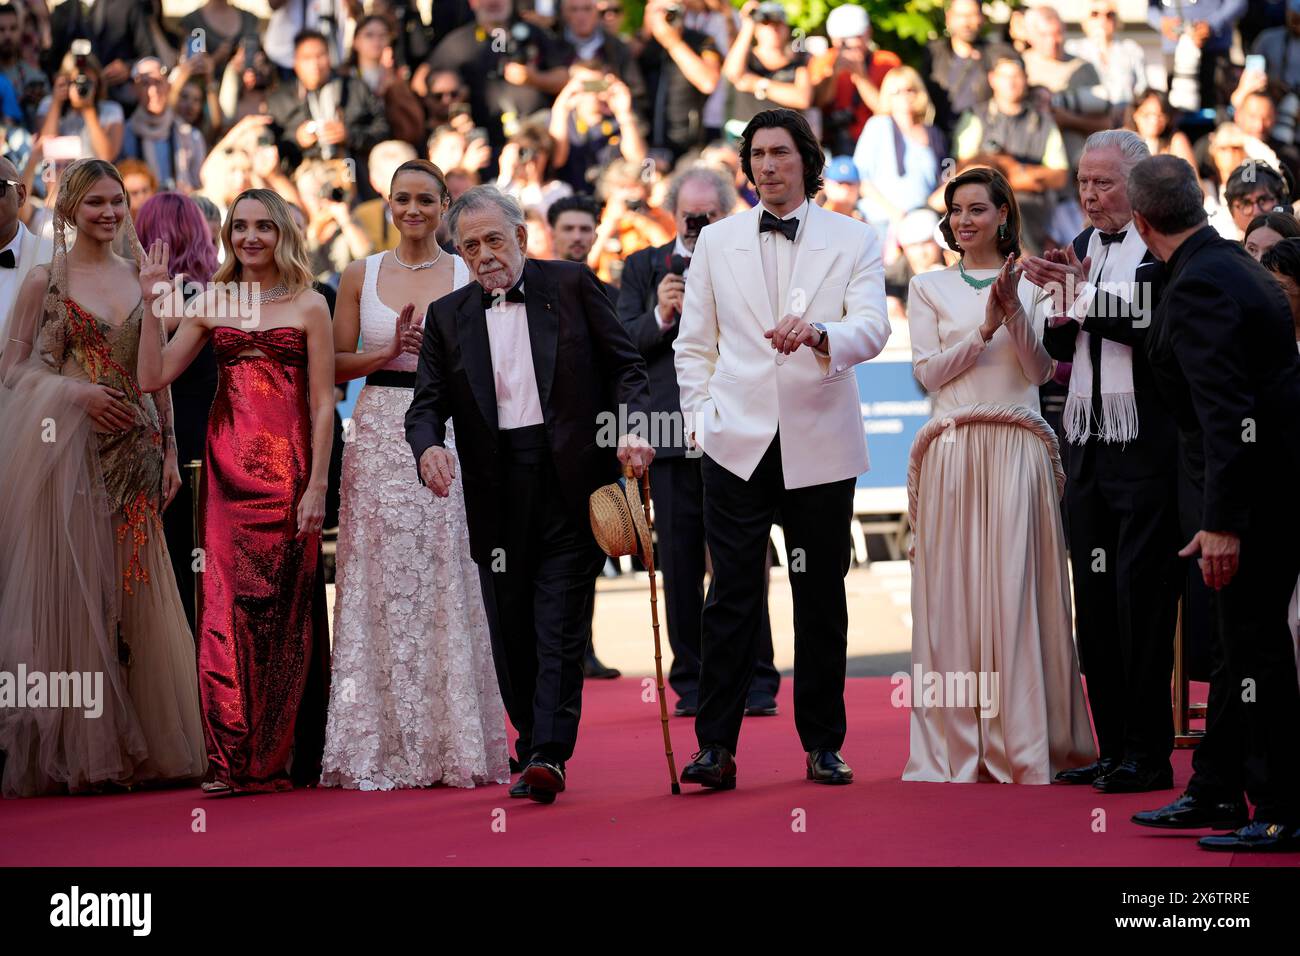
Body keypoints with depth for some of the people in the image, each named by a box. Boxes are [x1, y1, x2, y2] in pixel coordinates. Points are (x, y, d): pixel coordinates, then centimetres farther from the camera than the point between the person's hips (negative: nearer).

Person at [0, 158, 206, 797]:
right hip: (65, 449, -4)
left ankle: (136, 745, 7)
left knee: (134, 594, 2)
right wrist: (77, 392, -15)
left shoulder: (140, 277, 12)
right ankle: (75, 751, 0)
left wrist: (169, 448, 8)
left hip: (132, 454, 4)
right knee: (71, 590, -4)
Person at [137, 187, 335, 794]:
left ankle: (278, 756, 9)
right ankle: (231, 759, -3)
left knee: (281, 610, 1)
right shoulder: (211, 303, 10)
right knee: (224, 606, -3)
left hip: (286, 470, -2)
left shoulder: (309, 306, 2)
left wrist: (316, 486, -8)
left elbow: (322, 405, -1)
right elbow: (153, 378, 3)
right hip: (226, 469, 2)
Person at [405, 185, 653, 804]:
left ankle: (549, 754, -12)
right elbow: (427, 403, 5)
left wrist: (631, 426, -12)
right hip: (498, 490, 3)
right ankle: (531, 746, 17)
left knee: (560, 623, -8)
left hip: (571, 478, -3)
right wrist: (429, 447, -17)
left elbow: (624, 367, 5)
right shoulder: (447, 316, 11)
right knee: (511, 629, 6)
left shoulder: (572, 285, 5)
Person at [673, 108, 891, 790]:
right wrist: (703, 414, 1)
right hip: (737, 445, 0)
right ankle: (716, 746, -2)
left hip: (820, 446, 0)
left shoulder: (854, 241, 5)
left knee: (821, 598, 6)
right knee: (732, 597, -4)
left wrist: (819, 334, -29)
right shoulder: (716, 242, 11)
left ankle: (823, 745, 15)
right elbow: (694, 342, 14)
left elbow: (873, 328, -9)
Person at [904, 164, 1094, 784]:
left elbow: (1041, 371, 2)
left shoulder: (1032, 284, 9)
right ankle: (956, 740, 4)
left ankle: (1021, 741, 2)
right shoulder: (929, 288, 10)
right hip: (954, 449, 1)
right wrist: (985, 329, -11)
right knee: (954, 588, 0)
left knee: (1016, 586, -2)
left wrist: (1015, 313, -13)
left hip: (1018, 449, 0)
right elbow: (927, 372, 1)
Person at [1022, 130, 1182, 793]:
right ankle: (1113, 747, 15)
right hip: (1088, 445, 7)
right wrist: (1061, 317, -4)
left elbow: (1158, 331, -21)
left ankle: (1148, 755, 2)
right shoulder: (1081, 248, 14)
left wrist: (1084, 297, -17)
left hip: (1145, 446, -7)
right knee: (1094, 597, 9)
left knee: (1141, 595, -4)